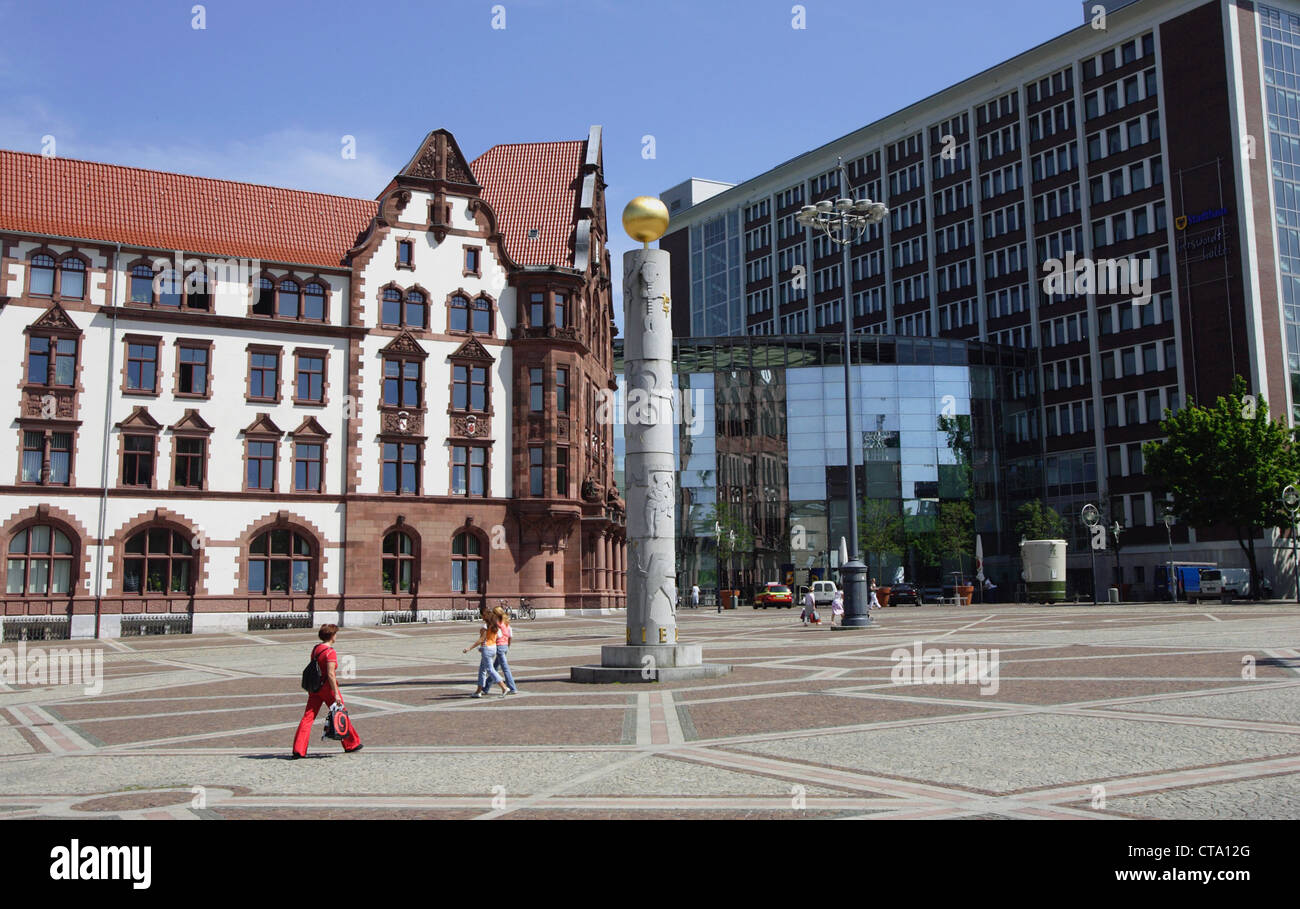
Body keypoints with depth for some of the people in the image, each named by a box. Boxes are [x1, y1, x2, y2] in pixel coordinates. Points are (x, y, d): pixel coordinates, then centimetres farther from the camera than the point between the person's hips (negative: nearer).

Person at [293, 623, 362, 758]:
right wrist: (336, 694, -20)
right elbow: (330, 674, -22)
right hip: (327, 686, -7)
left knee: (308, 717, 2)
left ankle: (298, 750, -5)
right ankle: (351, 744, 22)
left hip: (314, 687, 7)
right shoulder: (330, 652, -16)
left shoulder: (315, 649, 8)